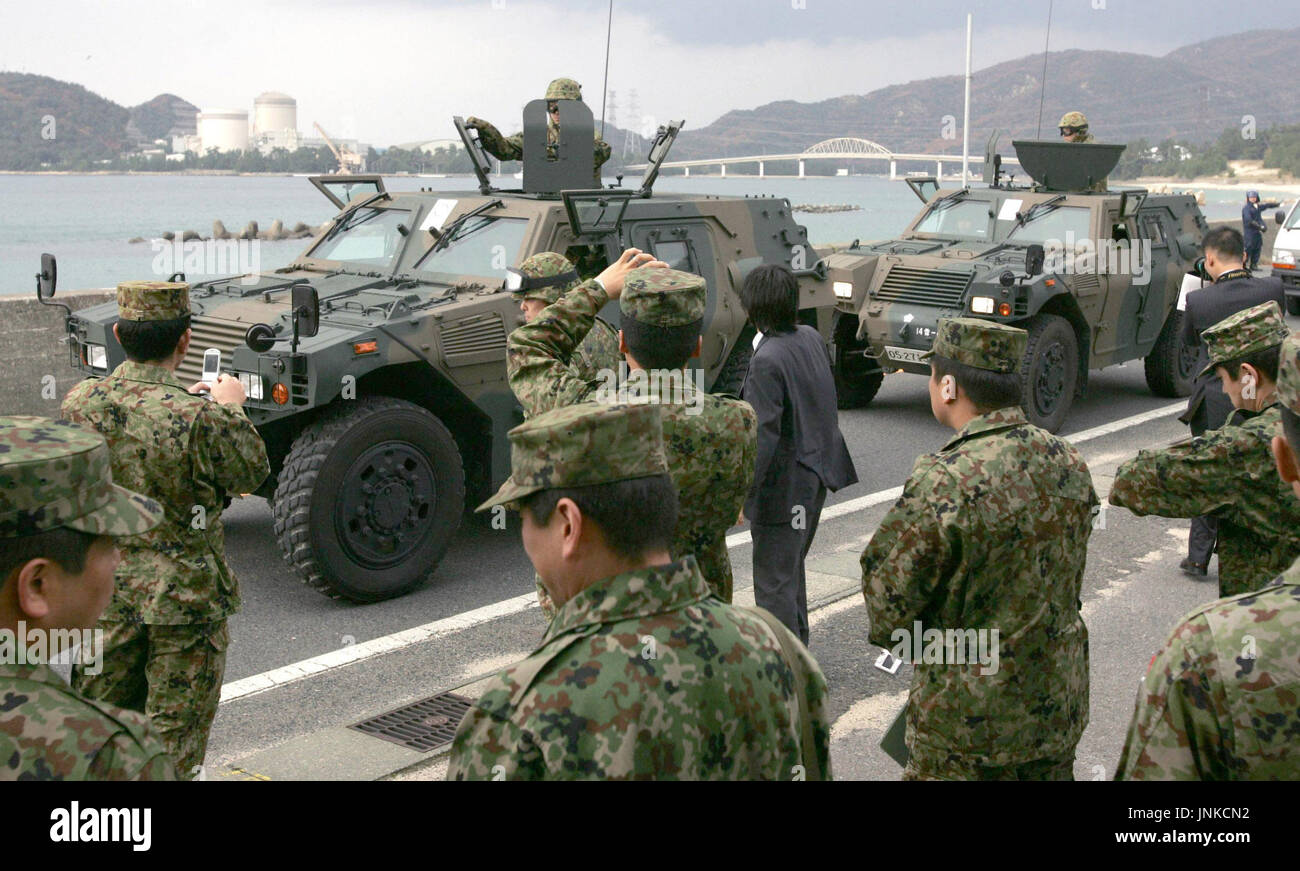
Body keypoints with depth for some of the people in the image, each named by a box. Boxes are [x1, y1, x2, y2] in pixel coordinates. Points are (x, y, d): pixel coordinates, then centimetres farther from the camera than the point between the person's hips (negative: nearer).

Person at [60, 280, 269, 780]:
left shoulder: (79, 404, -7)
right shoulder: (199, 418, -23)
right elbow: (251, 474, -8)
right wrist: (231, 408, 7)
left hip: (104, 591, 5)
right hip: (184, 594, -5)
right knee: (175, 736, 10)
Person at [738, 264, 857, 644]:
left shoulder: (767, 361, -24)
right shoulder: (811, 338, 1)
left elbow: (762, 435, -25)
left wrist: (741, 493, -20)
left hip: (784, 483, -9)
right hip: (816, 473, 9)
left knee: (774, 579, 1)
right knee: (791, 565, 25)